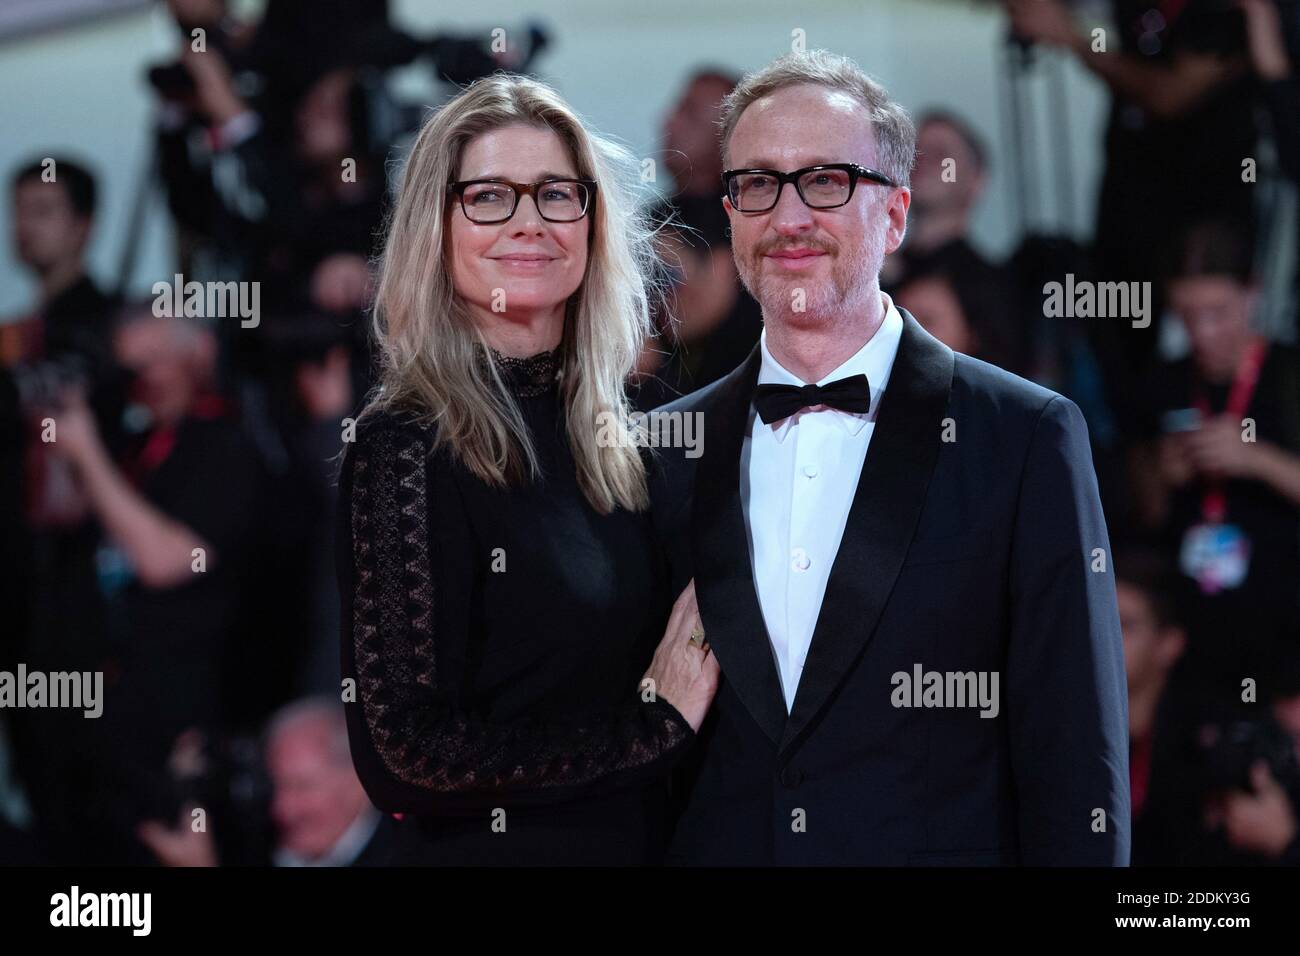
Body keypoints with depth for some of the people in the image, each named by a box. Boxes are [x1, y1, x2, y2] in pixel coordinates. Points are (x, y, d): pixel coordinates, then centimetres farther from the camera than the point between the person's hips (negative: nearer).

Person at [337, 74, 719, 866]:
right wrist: (653, 724, -13)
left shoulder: (608, 441, 4)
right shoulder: (406, 447, -15)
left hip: (638, 840, 7)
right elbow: (406, 755, -20)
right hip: (493, 847, -7)